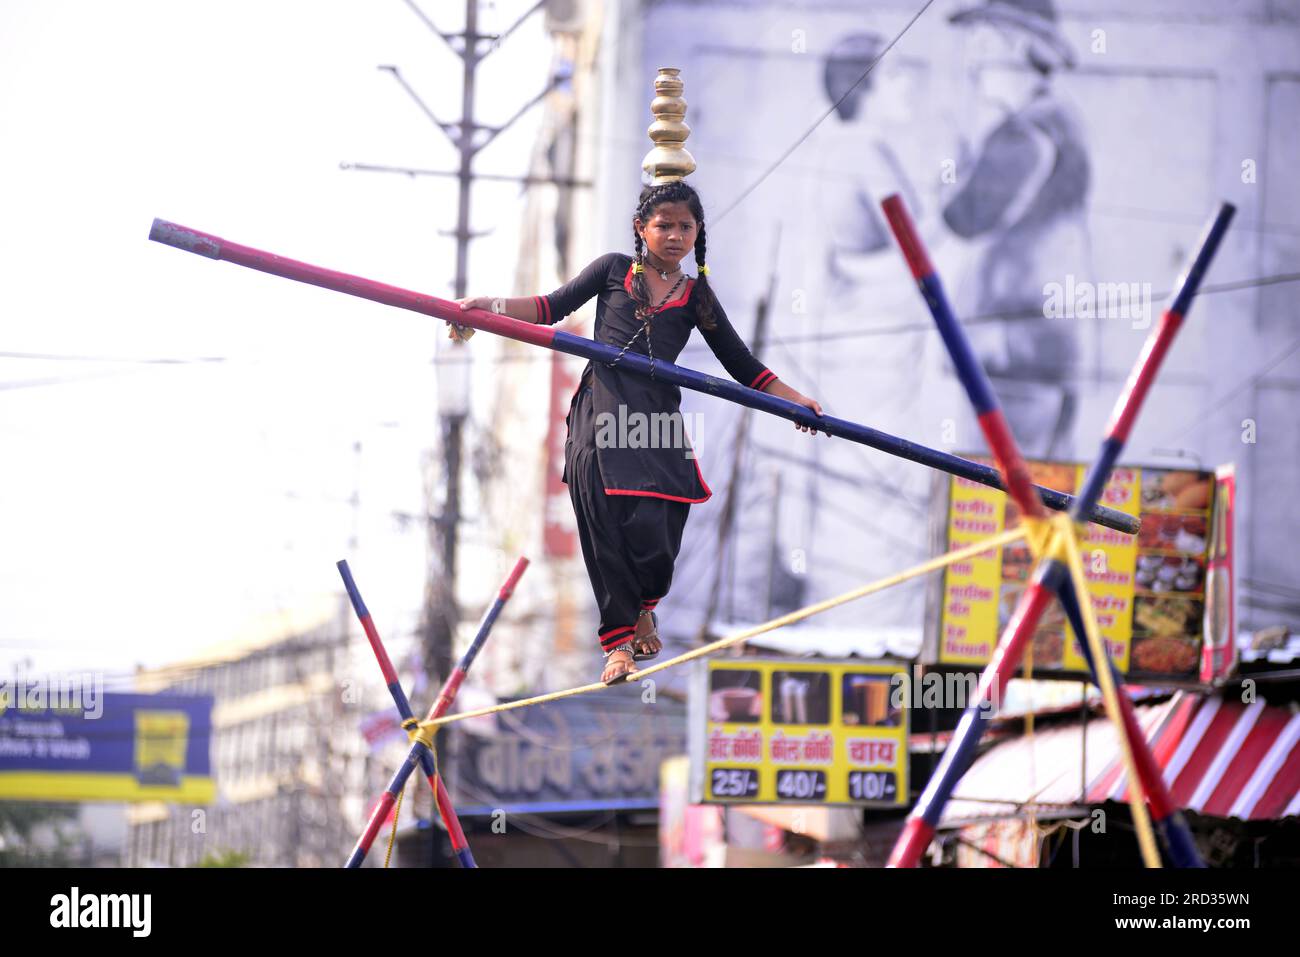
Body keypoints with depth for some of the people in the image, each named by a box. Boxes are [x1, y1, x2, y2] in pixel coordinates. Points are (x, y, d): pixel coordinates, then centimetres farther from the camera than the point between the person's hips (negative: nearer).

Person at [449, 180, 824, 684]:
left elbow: (740, 362, 16)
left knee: (654, 530, -12)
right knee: (606, 529, -5)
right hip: (600, 412, 0)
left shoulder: (696, 297, 15)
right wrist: (490, 307, 1)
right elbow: (553, 307, 14)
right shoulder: (615, 270, 12)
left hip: (656, 417, 0)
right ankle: (619, 642, 4)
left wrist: (793, 399, 7)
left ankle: (646, 607, 20)